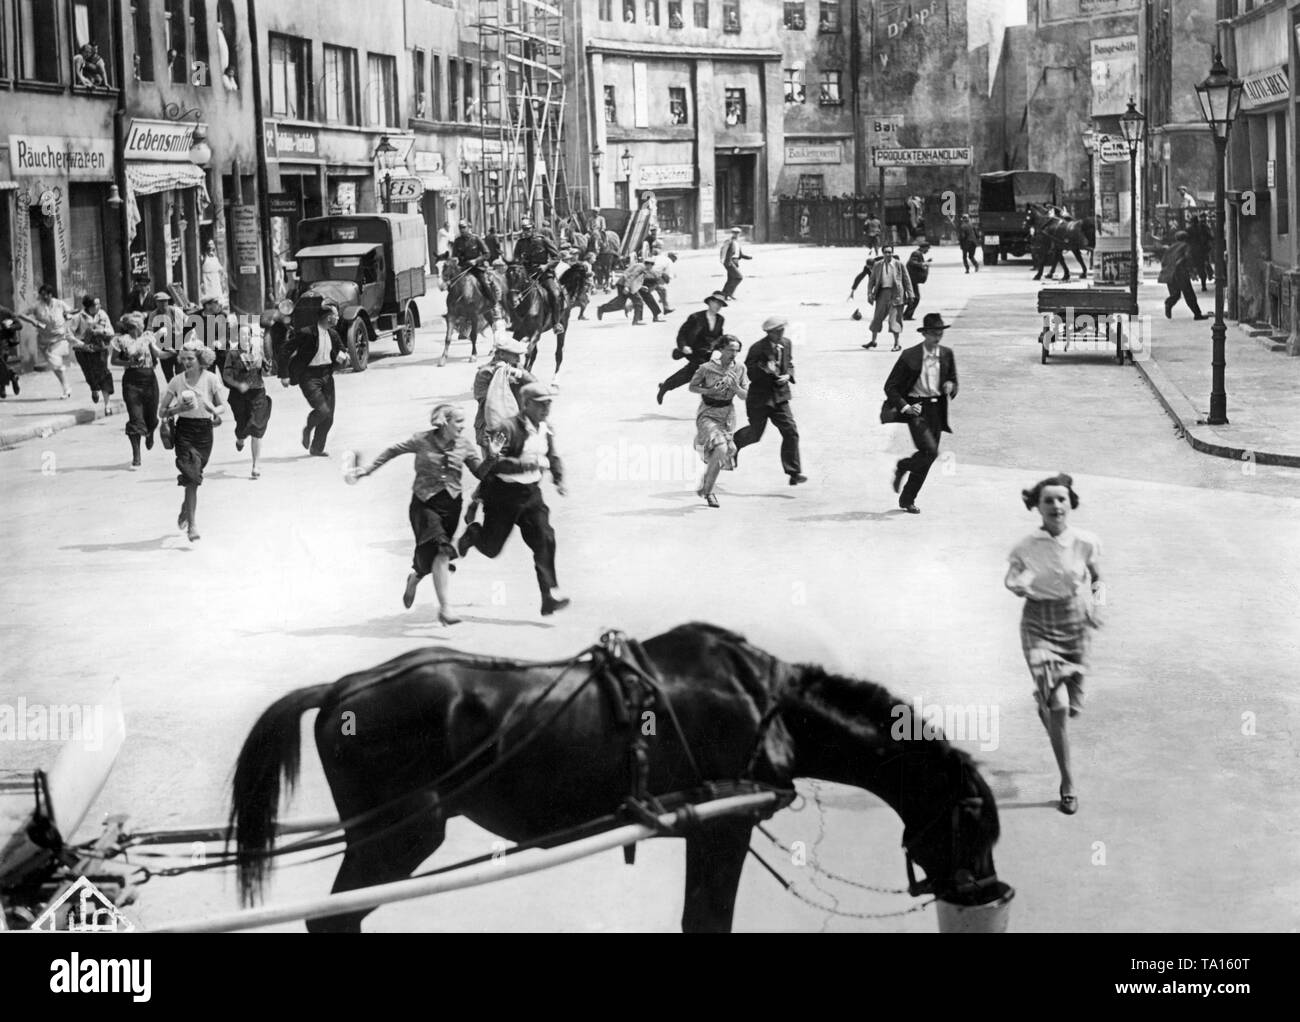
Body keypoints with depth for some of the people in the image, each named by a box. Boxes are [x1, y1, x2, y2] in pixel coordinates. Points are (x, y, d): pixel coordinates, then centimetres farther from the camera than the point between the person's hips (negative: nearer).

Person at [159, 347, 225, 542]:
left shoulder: (210, 379, 0)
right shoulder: (176, 381, 1)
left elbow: (222, 405, 6)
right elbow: (161, 412, 4)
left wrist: (215, 411, -17)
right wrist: (178, 409, -15)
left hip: (204, 430, 1)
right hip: (184, 429, -1)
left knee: (193, 478, 4)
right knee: (191, 477, -14)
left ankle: (186, 508, 36)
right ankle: (192, 524, -10)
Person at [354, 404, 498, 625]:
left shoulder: (464, 446, 2)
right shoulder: (423, 441, -6)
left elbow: (480, 473, 4)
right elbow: (393, 451, 7)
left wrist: (492, 456, -13)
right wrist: (369, 469, 9)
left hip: (451, 505, 4)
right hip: (425, 503, -4)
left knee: (431, 556, 8)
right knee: (440, 551, -19)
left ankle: (414, 578, 44)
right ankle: (445, 607, -18)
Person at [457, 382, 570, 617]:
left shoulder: (546, 430, 3)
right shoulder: (510, 429, -20)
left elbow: (553, 457, 22)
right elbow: (493, 463, -25)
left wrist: (559, 479, 7)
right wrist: (522, 464, -32)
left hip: (531, 492, 5)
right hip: (504, 493, -5)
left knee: (544, 540, -11)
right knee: (491, 547, 9)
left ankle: (549, 597, -12)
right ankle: (473, 534, 47)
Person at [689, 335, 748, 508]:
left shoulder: (739, 369, -2)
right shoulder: (707, 368, -14)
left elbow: (745, 395, 3)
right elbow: (692, 387, -2)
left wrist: (735, 387, -18)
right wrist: (710, 390, -18)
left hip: (727, 416, 5)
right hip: (707, 415, -5)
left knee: (720, 458, 8)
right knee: (720, 449, -25)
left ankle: (707, 492, 29)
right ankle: (706, 488, -6)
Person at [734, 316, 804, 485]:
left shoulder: (786, 344, 1)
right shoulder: (757, 349, -17)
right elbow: (748, 372, -15)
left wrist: (788, 375, -6)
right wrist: (764, 369, -33)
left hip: (780, 397, 5)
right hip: (759, 398, -4)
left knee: (791, 432, -7)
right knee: (755, 434, 11)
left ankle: (793, 473, -4)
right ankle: (734, 442, 46)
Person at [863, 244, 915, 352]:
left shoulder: (899, 265, 0)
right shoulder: (878, 265, 7)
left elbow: (907, 281, 3)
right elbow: (872, 280, 10)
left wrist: (910, 295, -1)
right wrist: (869, 293, -1)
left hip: (896, 294, -3)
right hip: (882, 293, 3)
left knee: (894, 318, -5)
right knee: (877, 317, 9)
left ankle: (897, 344, 3)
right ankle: (873, 341, 23)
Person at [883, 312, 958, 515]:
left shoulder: (946, 354, 4)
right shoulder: (910, 356, -10)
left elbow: (953, 382, 17)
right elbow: (890, 387, -7)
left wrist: (950, 386, -8)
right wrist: (905, 407, -20)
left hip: (936, 410, 5)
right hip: (916, 408, -5)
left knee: (928, 458, 6)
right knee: (930, 451, -21)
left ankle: (907, 499, 21)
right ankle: (903, 467, 10)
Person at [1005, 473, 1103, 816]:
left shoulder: (1085, 543, -10)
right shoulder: (1026, 547, -13)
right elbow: (1012, 579, 2)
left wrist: (1092, 604, -6)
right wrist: (1020, 585, -20)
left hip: (1075, 625, 2)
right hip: (1039, 627, -2)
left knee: (1072, 707, 11)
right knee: (1059, 705, -12)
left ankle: (1043, 703, 51)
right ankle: (1067, 784, 1)